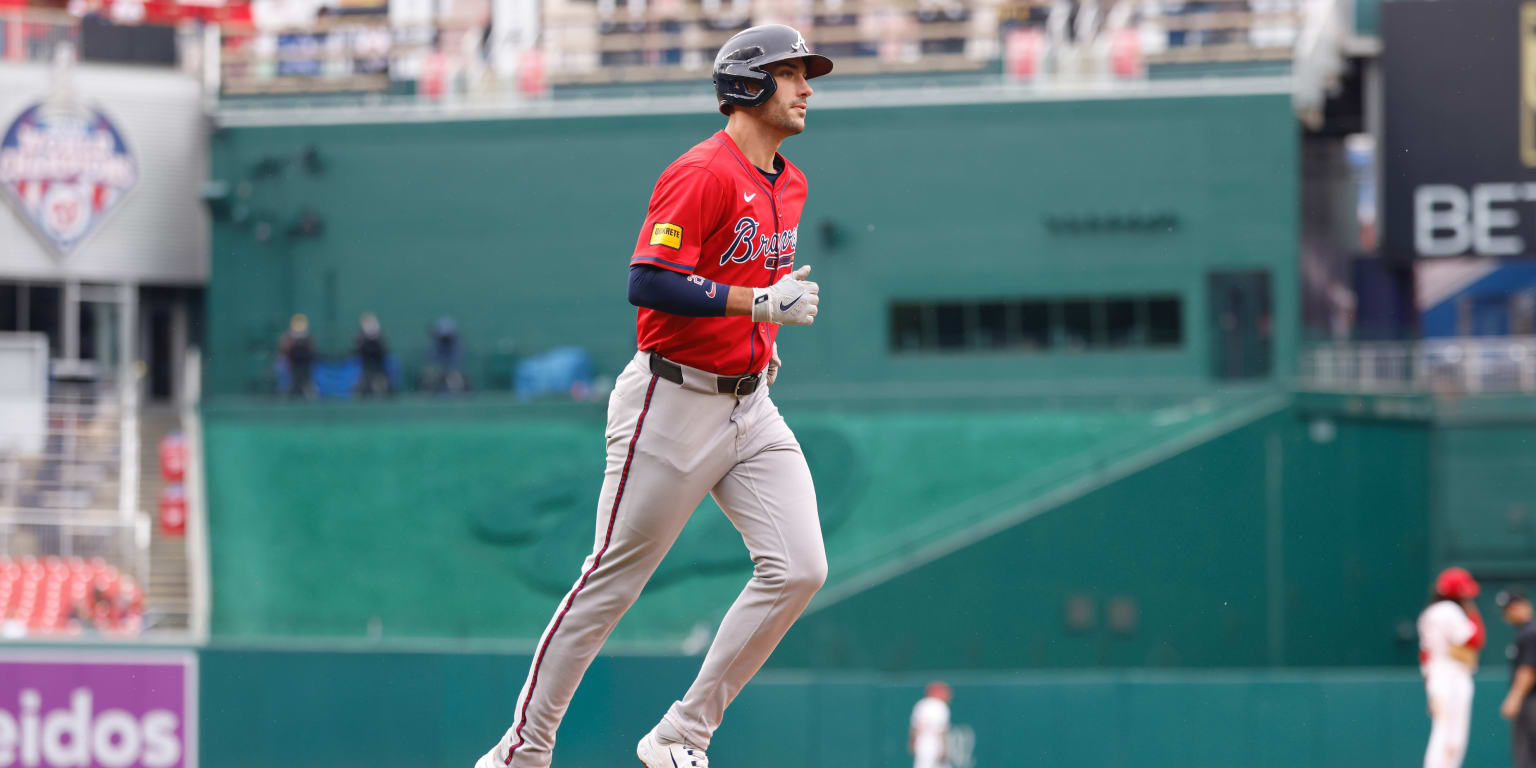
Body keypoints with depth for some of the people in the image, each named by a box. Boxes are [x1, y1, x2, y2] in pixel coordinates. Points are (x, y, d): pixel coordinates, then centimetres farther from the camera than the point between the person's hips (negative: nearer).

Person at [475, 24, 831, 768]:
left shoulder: (788, 184, 13)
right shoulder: (703, 174, -15)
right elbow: (647, 283, -24)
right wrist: (757, 303, -26)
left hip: (750, 405, 8)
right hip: (673, 405, -8)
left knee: (798, 568, -8)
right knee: (613, 580, -1)